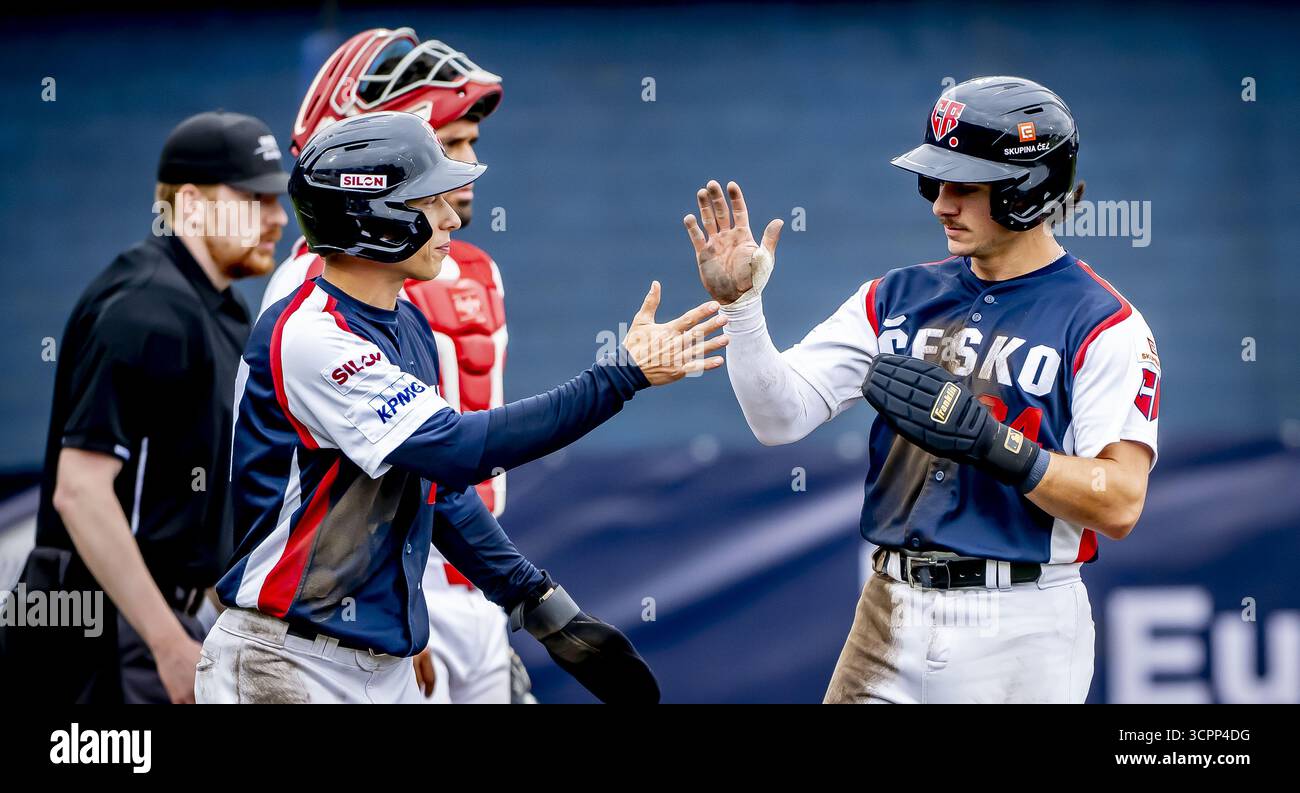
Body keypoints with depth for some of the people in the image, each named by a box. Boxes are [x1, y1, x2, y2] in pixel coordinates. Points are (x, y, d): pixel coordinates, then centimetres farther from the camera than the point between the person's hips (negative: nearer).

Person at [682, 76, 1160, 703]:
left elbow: (1119, 505, -16)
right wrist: (739, 305, -10)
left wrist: (989, 441, -25)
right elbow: (780, 417, 4)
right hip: (892, 613, 5)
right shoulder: (897, 297, 9)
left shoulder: (1102, 324, -8)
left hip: (1019, 631, -4)